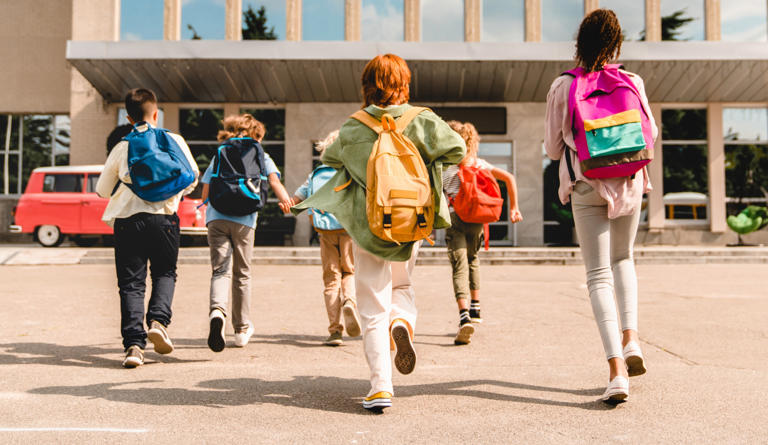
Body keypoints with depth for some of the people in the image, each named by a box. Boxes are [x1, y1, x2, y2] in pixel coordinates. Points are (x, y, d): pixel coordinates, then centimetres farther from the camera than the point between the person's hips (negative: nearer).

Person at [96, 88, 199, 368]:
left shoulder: (122, 148, 7)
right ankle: (158, 320, -6)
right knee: (165, 273, 18)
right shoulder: (174, 141, 5)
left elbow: (102, 190, 14)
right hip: (163, 218, 0)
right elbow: (192, 176, 11)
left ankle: (133, 343, -5)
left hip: (126, 219, 0)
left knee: (131, 282, 4)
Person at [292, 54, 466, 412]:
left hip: (368, 225, -1)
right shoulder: (422, 121, -5)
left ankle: (380, 384, -5)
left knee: (373, 307, 4)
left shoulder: (353, 129, -3)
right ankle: (403, 320, -8)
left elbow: (329, 158, 12)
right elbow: (457, 150, -9)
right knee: (402, 284, 26)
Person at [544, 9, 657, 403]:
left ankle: (617, 371, -10)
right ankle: (631, 338, 10)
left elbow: (552, 149, 2)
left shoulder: (562, 87, -4)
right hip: (629, 183, 2)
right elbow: (649, 134, 10)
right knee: (622, 258, 25)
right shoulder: (632, 82, -2)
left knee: (599, 275, 0)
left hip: (586, 188, -2)